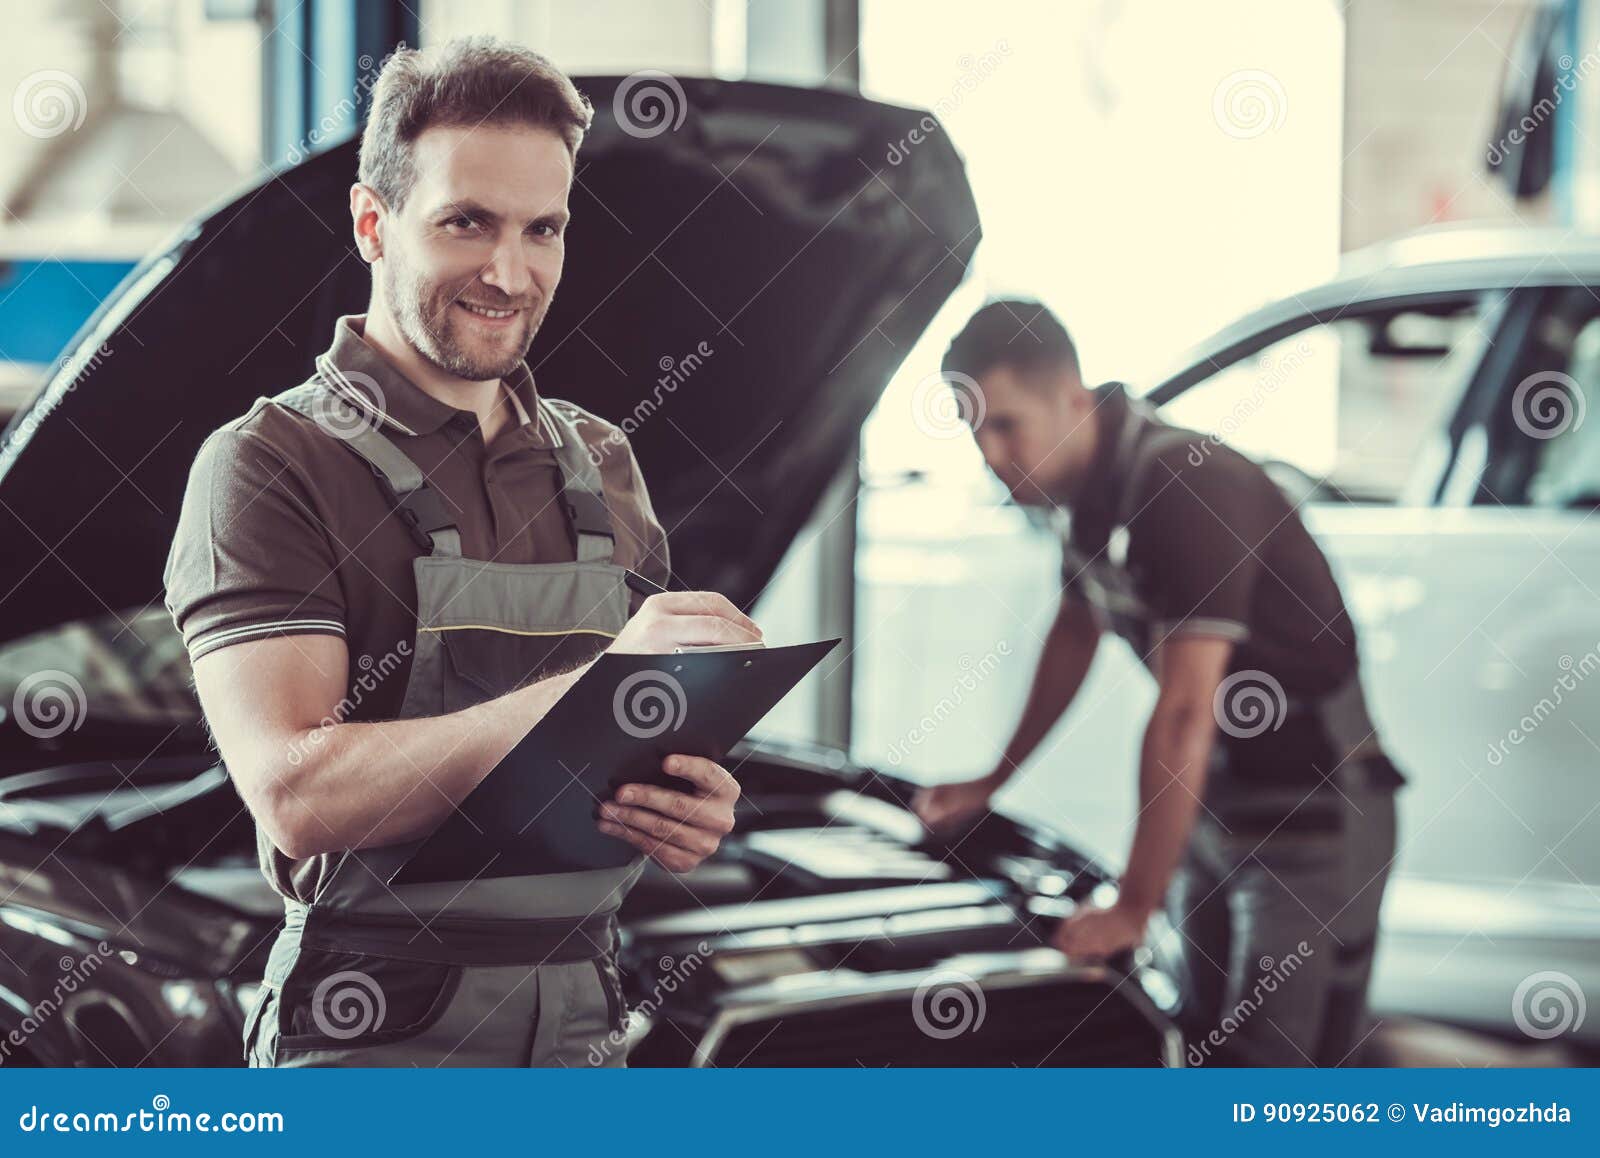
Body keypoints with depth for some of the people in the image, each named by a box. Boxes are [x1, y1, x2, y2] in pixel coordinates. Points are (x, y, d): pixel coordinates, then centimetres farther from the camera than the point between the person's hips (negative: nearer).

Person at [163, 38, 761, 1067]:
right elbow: (298, 795, -20)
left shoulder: (602, 465, 8)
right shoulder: (270, 465, -9)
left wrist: (694, 808, -7)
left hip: (581, 1021, 5)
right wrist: (597, 683, -26)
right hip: (372, 1036, -5)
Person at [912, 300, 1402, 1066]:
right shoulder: (1082, 488, 2)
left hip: (1314, 809, -9)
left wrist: (1134, 906, -28)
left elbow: (1182, 717, -29)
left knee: (1268, 1061, -9)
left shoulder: (1187, 486, -26)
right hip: (1215, 801, 9)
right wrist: (991, 784, 25)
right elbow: (1075, 636, 20)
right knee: (1200, 1045, 12)